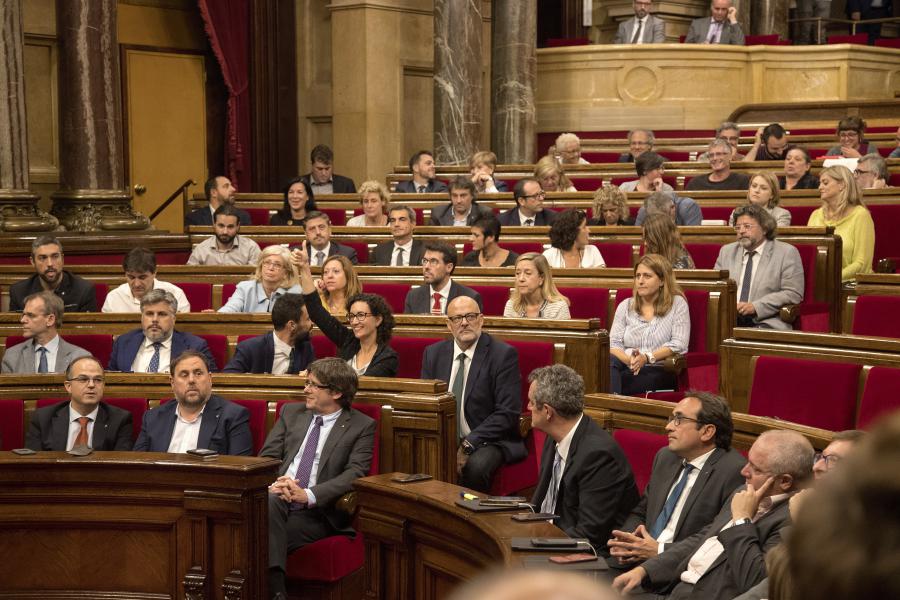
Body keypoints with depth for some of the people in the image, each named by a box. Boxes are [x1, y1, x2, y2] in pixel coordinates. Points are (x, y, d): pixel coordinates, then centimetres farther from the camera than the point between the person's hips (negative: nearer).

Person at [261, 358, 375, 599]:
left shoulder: (362, 426, 6)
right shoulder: (291, 412, 20)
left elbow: (355, 473, -7)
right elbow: (266, 457, 12)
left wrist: (308, 495, -21)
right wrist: (273, 484, -13)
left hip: (316, 511, -3)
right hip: (277, 501, 3)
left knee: (265, 540, -33)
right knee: (268, 501, -35)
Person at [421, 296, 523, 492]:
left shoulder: (503, 354, -6)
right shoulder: (434, 353, 10)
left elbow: (508, 412, -11)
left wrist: (468, 445, -19)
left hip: (488, 440, -4)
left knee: (476, 467, -34)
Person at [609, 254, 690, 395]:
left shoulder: (677, 303, 9)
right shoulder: (625, 306, 19)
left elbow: (679, 345, -2)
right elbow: (614, 343, 8)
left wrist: (647, 357, -15)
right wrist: (629, 360, -14)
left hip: (659, 372, -4)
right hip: (626, 368, 4)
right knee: (608, 361, -35)